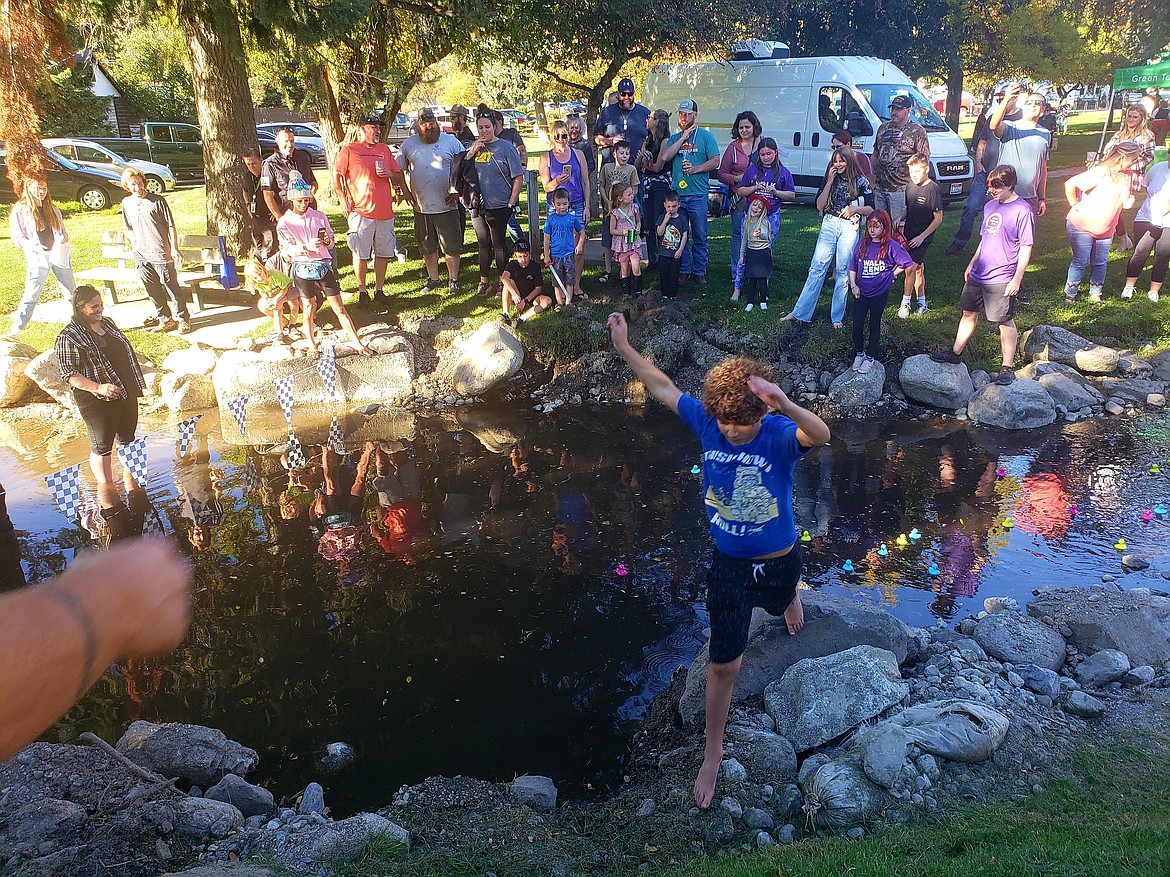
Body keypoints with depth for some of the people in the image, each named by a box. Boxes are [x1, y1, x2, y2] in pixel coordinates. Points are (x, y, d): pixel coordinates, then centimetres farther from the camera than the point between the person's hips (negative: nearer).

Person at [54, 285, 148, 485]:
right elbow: (69, 374, -17)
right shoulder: (67, 338, -15)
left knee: (127, 439, 18)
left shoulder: (107, 322, 7)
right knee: (102, 446, 4)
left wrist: (138, 383, 16)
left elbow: (126, 352, 18)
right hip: (97, 401, -7)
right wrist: (99, 388, -27)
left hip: (127, 393, 7)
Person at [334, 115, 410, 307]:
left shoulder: (385, 149, 16)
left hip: (385, 211, 4)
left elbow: (399, 176, 19)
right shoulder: (349, 150, 2)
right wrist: (343, 199, -8)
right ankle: (362, 290, 12)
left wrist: (390, 174, -2)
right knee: (360, 254, -1)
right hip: (361, 211, -4)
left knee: (383, 253, 7)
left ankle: (379, 290, 18)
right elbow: (336, 176, 1)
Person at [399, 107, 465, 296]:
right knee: (428, 247, 11)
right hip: (421, 207, 3)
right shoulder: (408, 144, 7)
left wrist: (457, 191, -4)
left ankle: (453, 281, 11)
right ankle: (433, 280, 24)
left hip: (447, 205, -3)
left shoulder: (451, 141, 1)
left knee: (451, 247, 0)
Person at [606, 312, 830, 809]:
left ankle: (788, 598, 77)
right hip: (728, 563, 1)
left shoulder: (780, 435, -28)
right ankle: (712, 754, 27)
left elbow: (820, 435, -51)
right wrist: (624, 348, -6)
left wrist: (783, 403, -70)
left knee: (780, 600, 36)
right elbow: (662, 387, -5)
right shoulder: (708, 422, -18)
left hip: (777, 560, -1)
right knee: (723, 664, 7)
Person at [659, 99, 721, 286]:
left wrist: (696, 169, -16)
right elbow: (663, 157, -4)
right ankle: (683, 270, 17)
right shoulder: (674, 138, 13)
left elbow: (715, 162, -4)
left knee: (699, 237, 2)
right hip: (677, 194, 3)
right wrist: (683, 137, -4)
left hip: (698, 195, -3)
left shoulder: (706, 136, 3)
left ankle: (699, 271, 12)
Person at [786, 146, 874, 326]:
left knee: (843, 271, 1)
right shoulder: (829, 179, 9)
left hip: (849, 227, -2)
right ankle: (799, 312, -5)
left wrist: (854, 209, -14)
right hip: (829, 225, 2)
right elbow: (820, 205, 2)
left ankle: (837, 316, 8)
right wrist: (829, 182, -5)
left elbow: (871, 209, 4)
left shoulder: (861, 181, 2)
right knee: (817, 267, -4)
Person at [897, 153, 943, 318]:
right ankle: (921, 302, 22)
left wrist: (921, 237, -15)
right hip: (909, 234, 6)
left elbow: (938, 218, -13)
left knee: (910, 268, -10)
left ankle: (905, 302, 3)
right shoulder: (910, 185, 3)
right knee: (918, 268, 13)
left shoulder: (933, 189, -16)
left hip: (923, 237, -6)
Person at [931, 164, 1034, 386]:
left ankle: (1007, 368, 9)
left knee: (1005, 321, 2)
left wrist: (1017, 279, -15)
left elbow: (1026, 248, -13)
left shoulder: (1023, 211, -13)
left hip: (1002, 279, -7)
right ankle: (956, 353, 32)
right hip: (978, 274, 7)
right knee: (969, 313, 17)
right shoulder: (990, 206, 10)